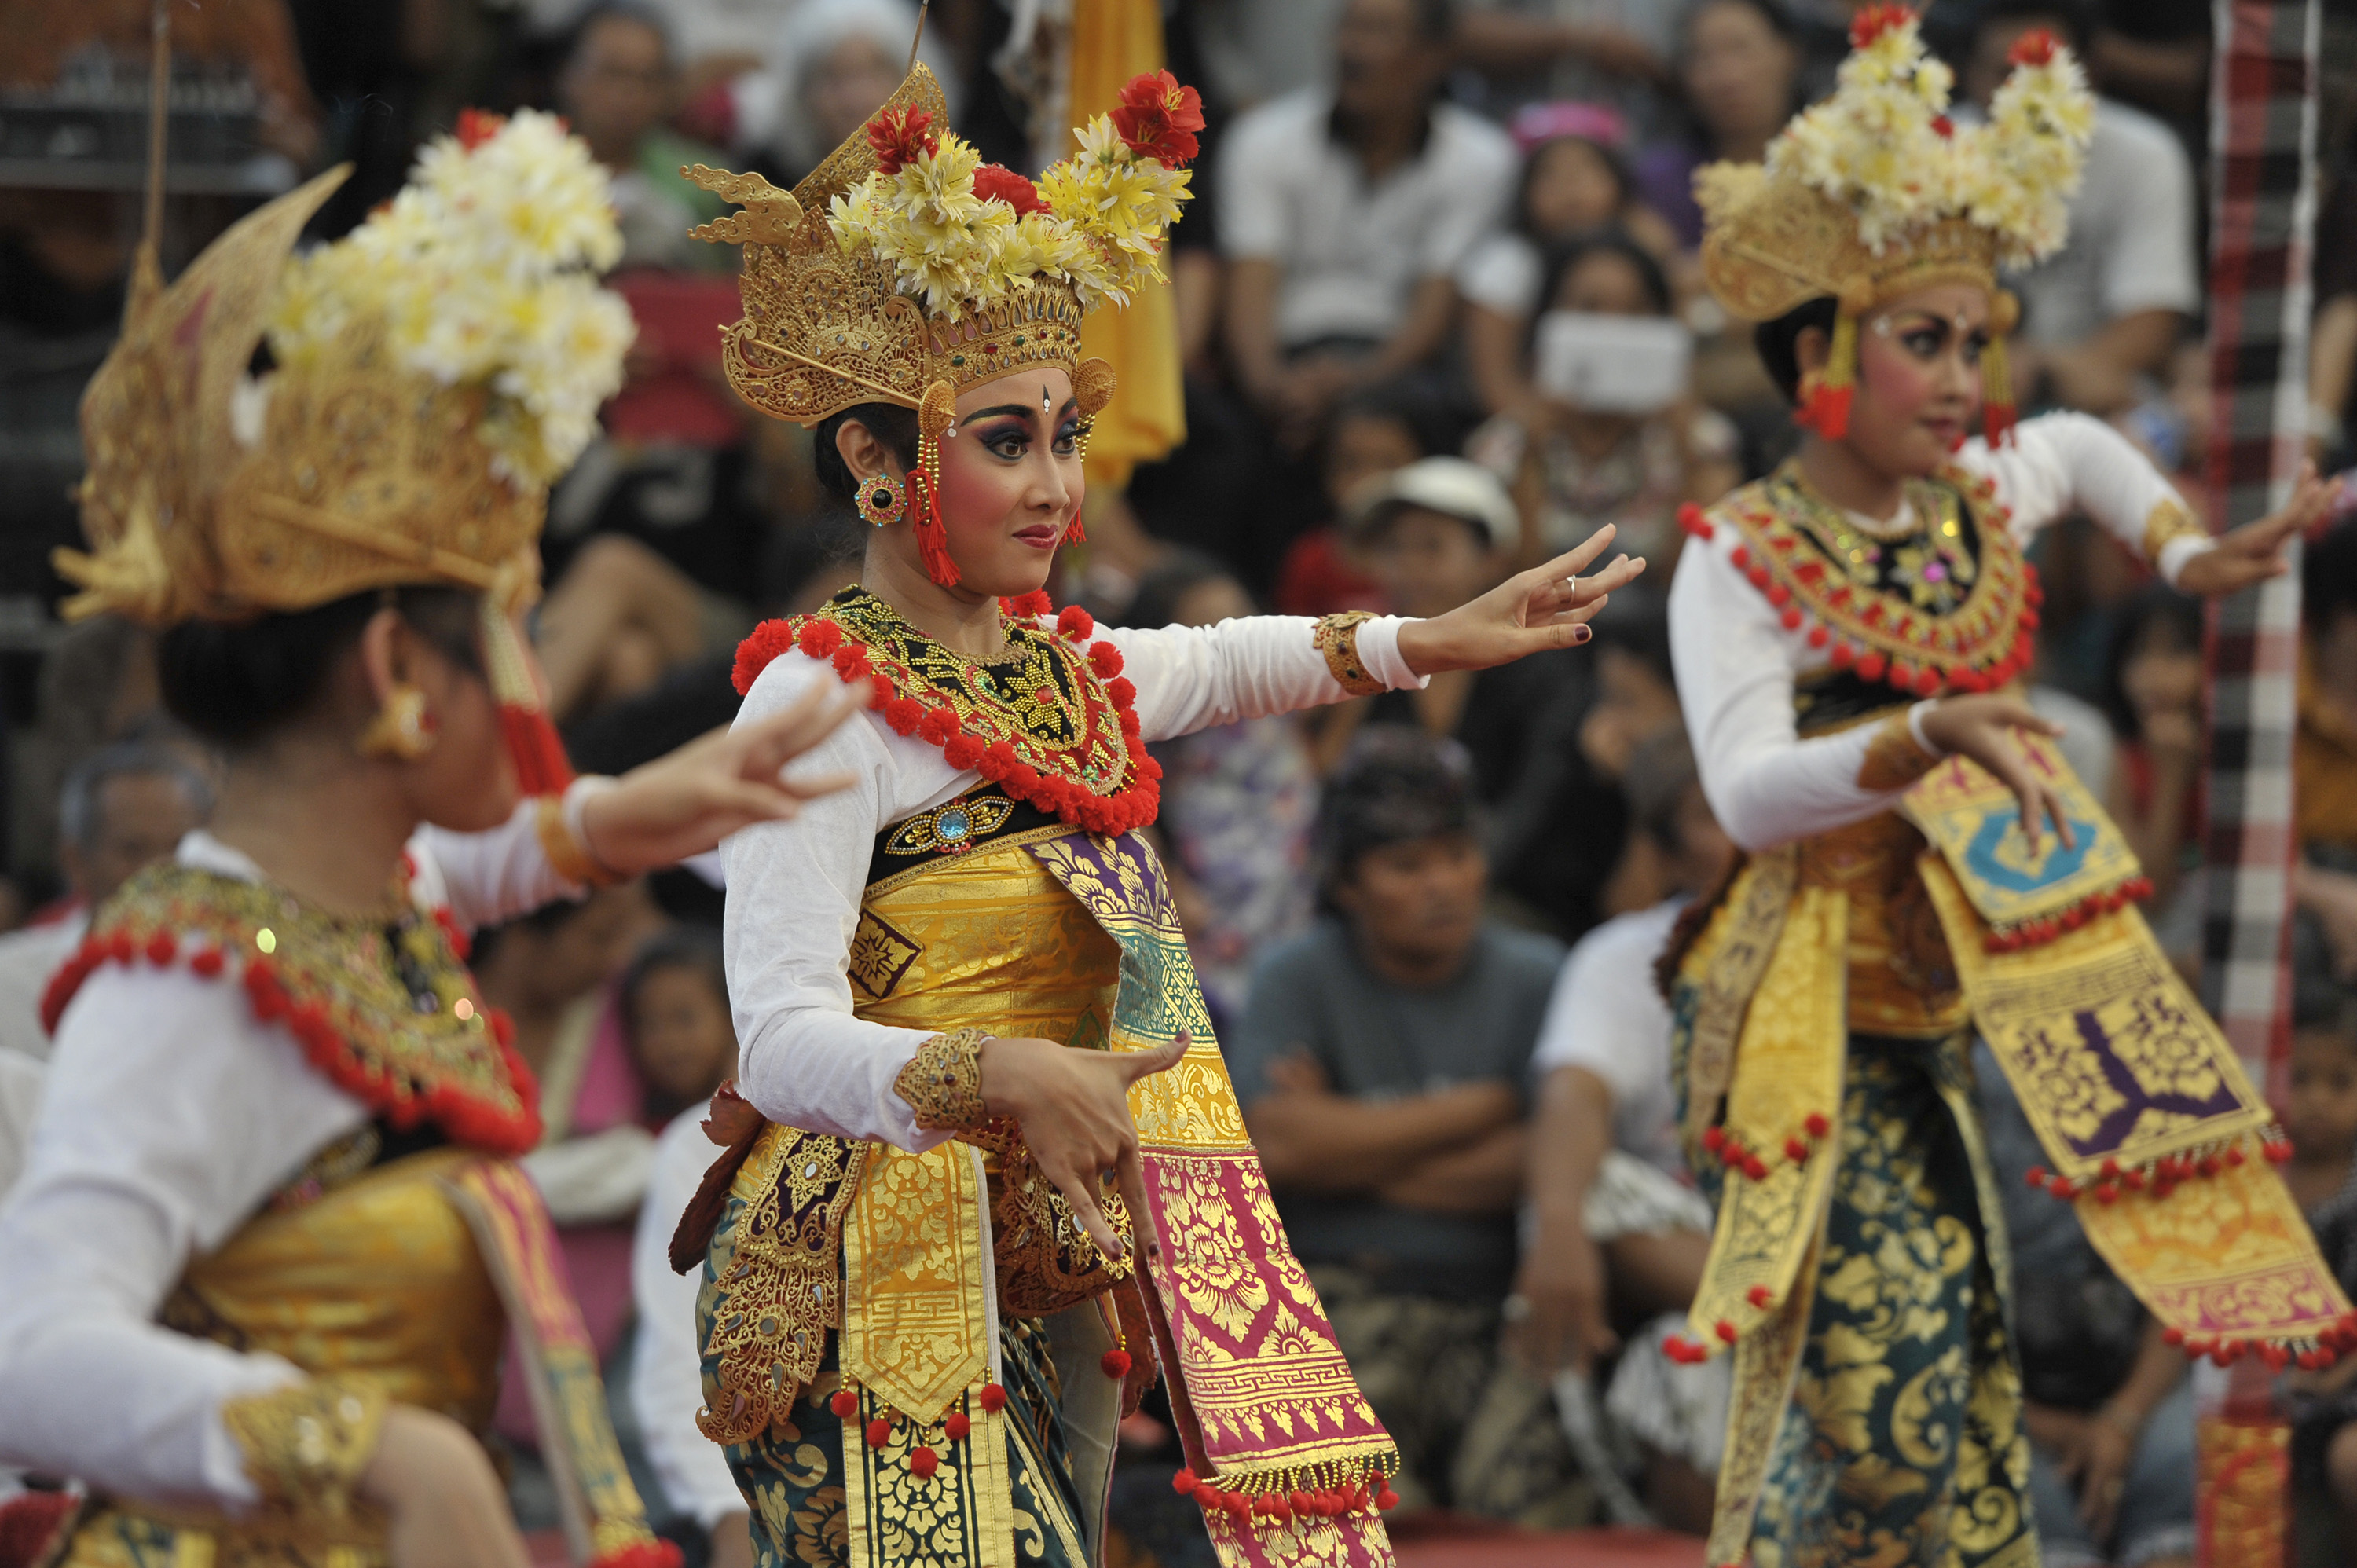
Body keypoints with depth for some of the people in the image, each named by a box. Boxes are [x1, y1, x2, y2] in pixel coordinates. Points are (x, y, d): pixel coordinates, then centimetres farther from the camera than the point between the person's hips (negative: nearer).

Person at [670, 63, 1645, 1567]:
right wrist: (1004, 1076, -38)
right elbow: (786, 1044, -24)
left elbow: (1229, 663, 36)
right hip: (886, 1284, -8)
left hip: (1050, 1267, 8)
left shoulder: (1066, 671, 11)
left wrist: (1434, 642, 26)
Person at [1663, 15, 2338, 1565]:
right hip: (1820, 1028, -7)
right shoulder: (1741, 561, -13)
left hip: (1941, 1020, 7)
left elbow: (2083, 448, 32)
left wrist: (2186, 552, 16)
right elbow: (1748, 790, -28)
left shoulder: (1980, 505, 7)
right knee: (1881, 1380, -16)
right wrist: (1927, 741, -42)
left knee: (1965, 1391, 6)